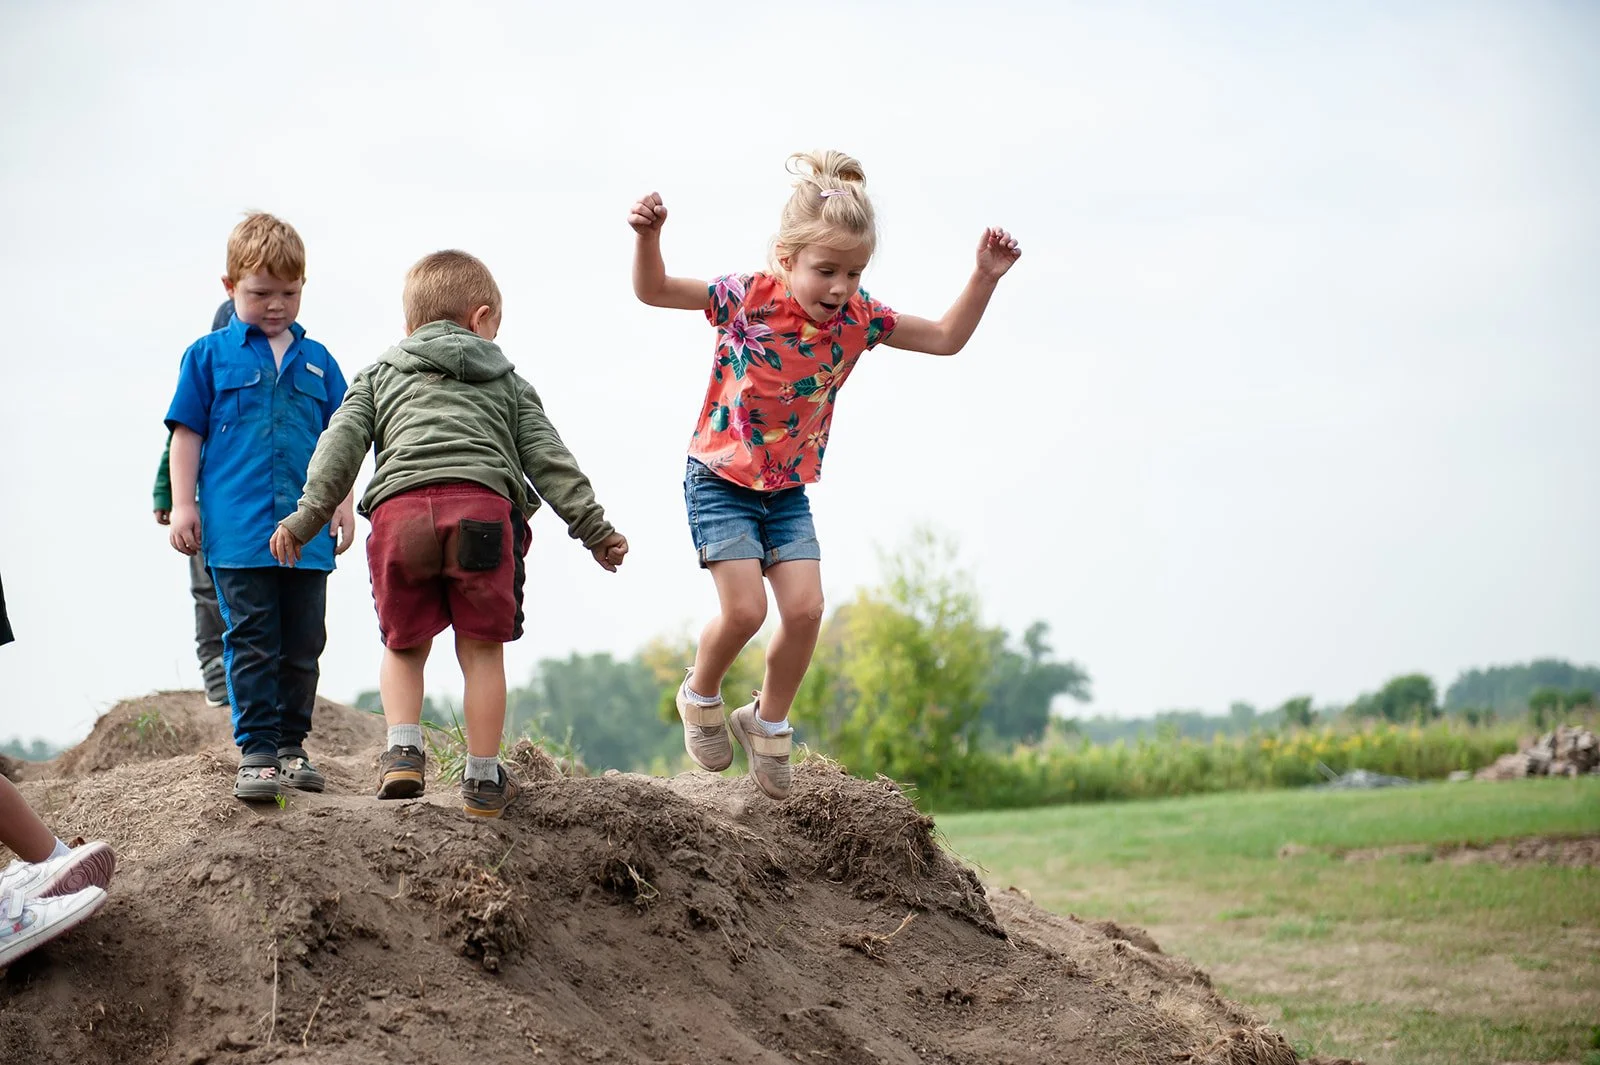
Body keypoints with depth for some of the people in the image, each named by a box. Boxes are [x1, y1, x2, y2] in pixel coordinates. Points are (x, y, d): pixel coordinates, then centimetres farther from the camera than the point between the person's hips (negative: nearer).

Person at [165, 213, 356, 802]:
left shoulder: (316, 360, 12)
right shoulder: (209, 355, 4)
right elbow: (187, 433, 5)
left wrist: (342, 503, 11)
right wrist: (183, 505, -1)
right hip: (237, 529, -3)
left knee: (303, 644, 8)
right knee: (251, 642, -4)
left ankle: (291, 745, 19)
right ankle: (256, 751, -1)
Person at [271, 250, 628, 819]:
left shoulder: (378, 376, 30)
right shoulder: (508, 383, 29)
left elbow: (341, 442, 15)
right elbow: (547, 459, 22)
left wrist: (308, 515, 9)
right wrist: (595, 529, 21)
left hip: (397, 508, 1)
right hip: (483, 506, -1)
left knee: (404, 645, 18)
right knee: (481, 648, 9)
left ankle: (403, 750, 0)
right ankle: (483, 779, 12)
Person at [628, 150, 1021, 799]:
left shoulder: (857, 318, -9)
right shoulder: (747, 297, -19)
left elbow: (946, 338, 1)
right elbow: (654, 292, -12)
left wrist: (985, 276, -11)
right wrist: (648, 238, -32)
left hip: (789, 491, 4)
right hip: (720, 479, -4)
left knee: (805, 610, -7)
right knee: (745, 609, -13)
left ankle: (767, 721, 17)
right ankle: (700, 697, 17)